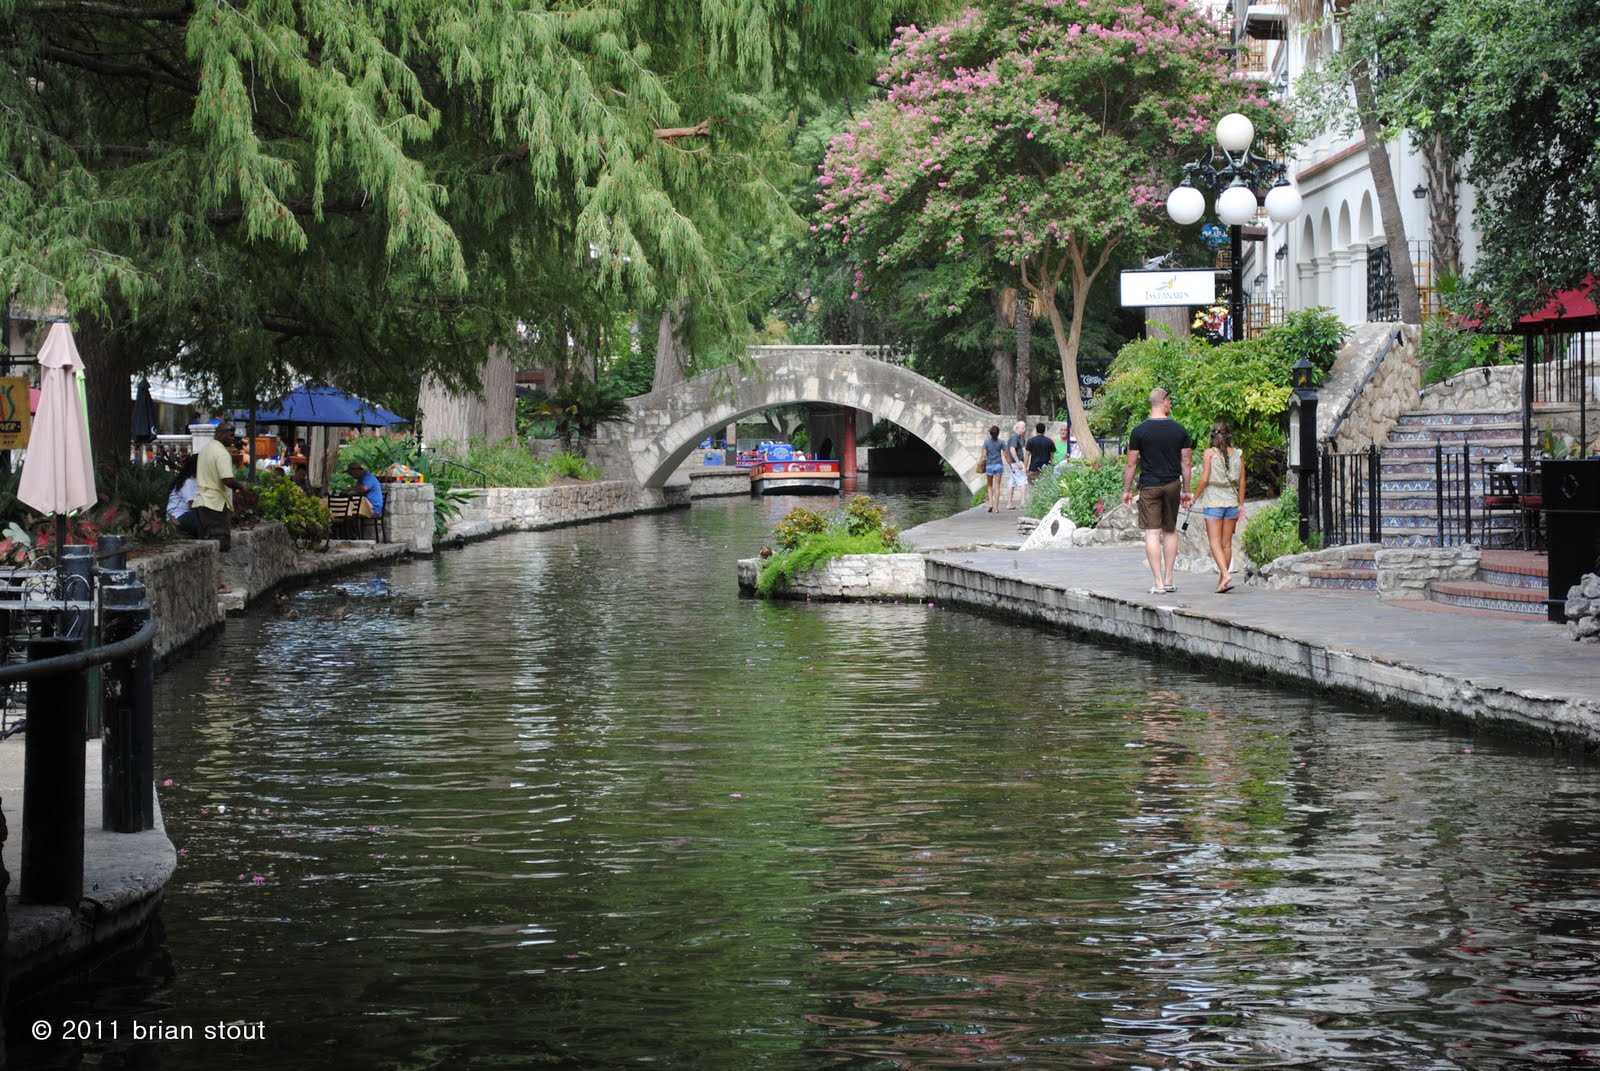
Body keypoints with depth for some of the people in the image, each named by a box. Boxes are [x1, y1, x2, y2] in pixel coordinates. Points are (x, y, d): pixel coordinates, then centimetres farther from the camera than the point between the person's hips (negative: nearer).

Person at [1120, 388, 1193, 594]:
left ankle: (1158, 583, -7)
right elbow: (1185, 463, 4)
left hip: (1149, 486, -2)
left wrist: (1126, 490, 6)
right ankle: (1168, 579, 17)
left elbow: (1131, 464, -3)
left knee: (1152, 533, -2)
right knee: (1170, 531, 15)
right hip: (1172, 485, 2)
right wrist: (1186, 490, 13)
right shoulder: (1179, 430, 0)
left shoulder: (1140, 431, -5)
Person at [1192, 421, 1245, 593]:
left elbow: (1204, 479, -10)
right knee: (1227, 543, 9)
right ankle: (1222, 580, 12)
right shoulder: (1238, 454, 5)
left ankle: (1225, 574, -21)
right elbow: (1242, 482, 6)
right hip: (1231, 501, 4)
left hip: (1213, 501, -4)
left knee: (1215, 542, -3)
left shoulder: (1210, 453, -6)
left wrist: (1195, 497, 2)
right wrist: (1241, 504, 13)